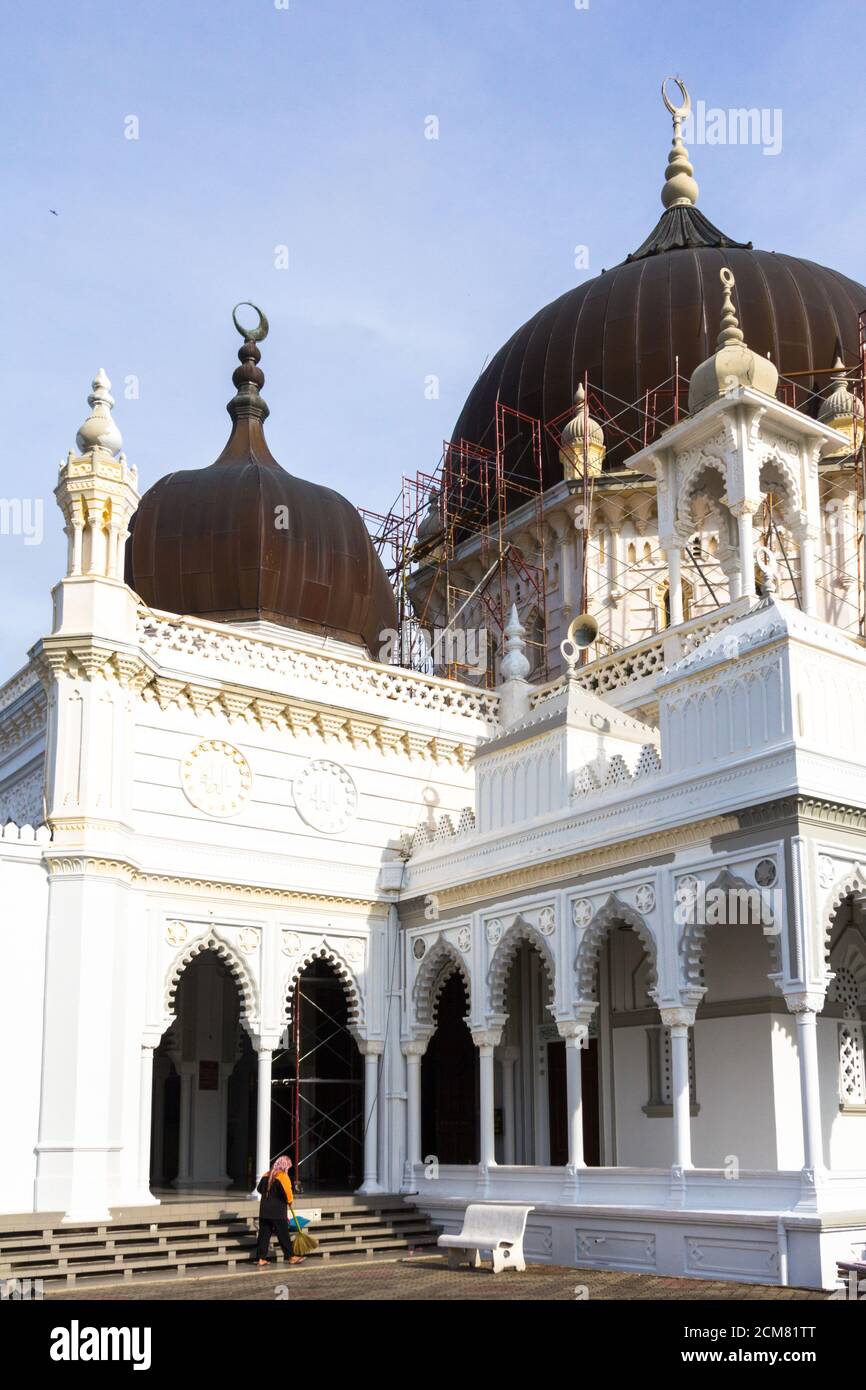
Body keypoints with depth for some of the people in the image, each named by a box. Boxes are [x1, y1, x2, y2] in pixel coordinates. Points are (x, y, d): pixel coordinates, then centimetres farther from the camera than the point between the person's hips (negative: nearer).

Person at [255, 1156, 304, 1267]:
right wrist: (290, 1201, -1)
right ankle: (291, 1257, 13)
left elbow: (259, 1189, 16)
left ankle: (261, 1258, 8)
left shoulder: (267, 1175, 7)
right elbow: (287, 1192, -21)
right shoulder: (283, 1177, -14)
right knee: (283, 1235, 4)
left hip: (264, 1212, 6)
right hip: (278, 1212, -6)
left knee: (264, 1234, 9)